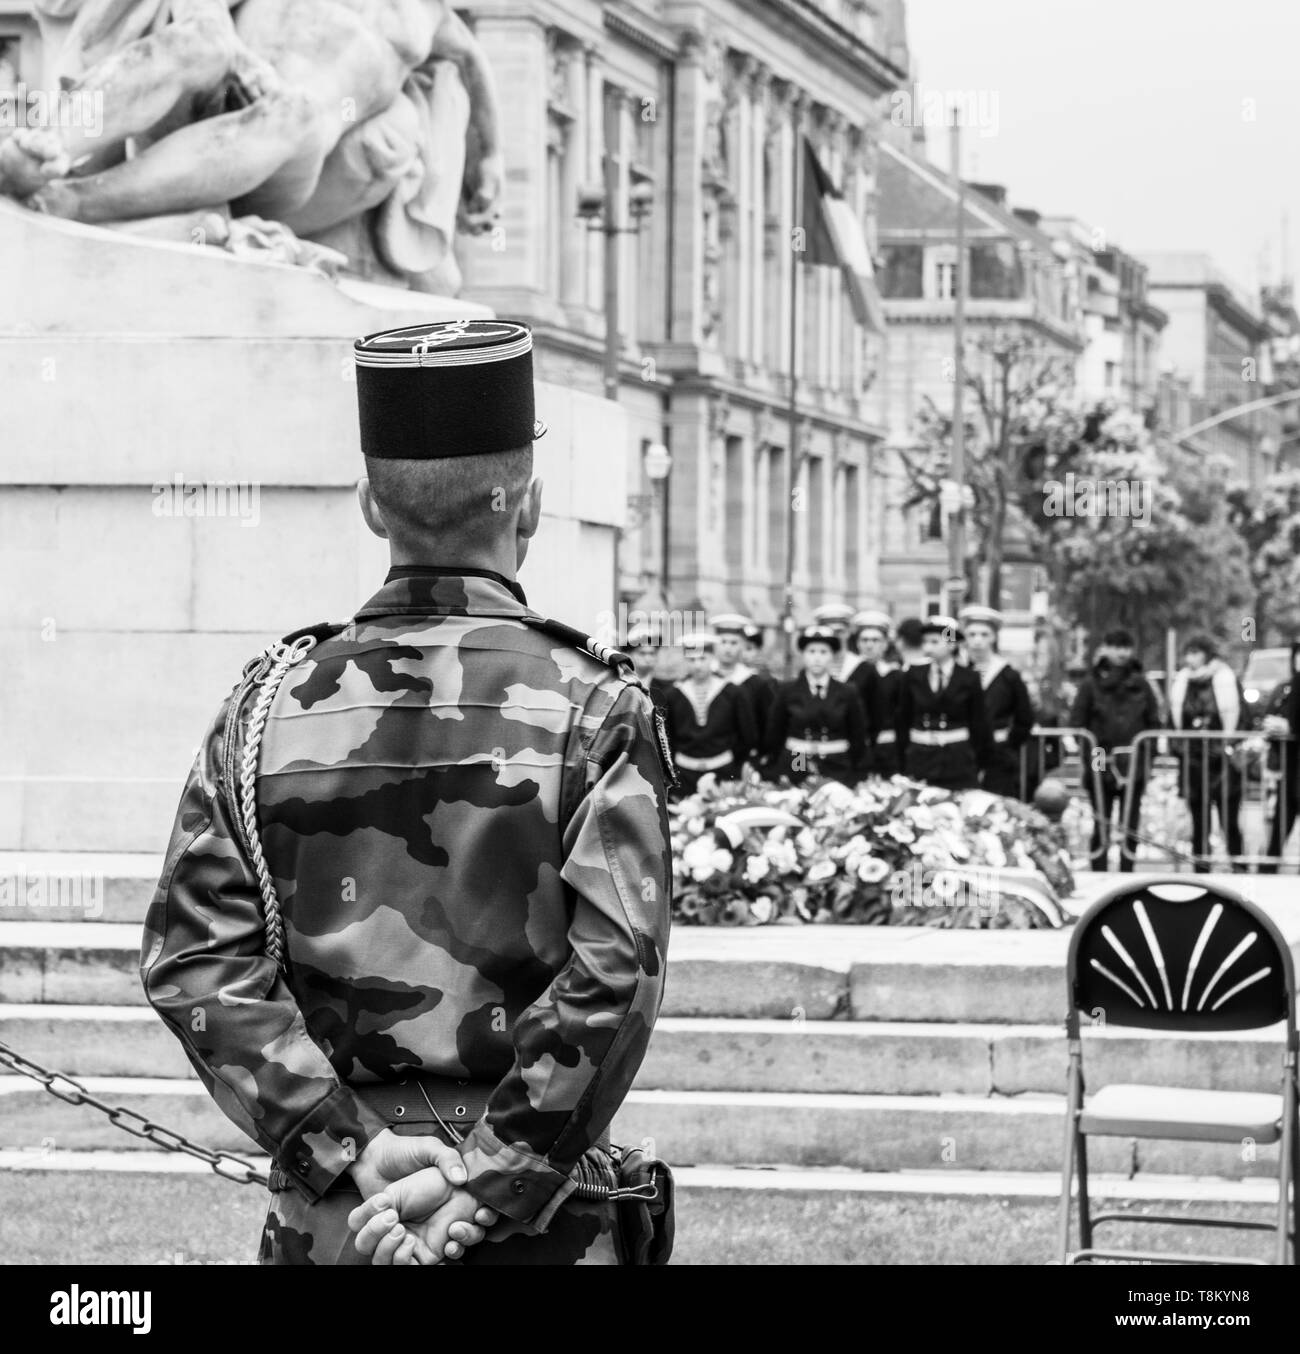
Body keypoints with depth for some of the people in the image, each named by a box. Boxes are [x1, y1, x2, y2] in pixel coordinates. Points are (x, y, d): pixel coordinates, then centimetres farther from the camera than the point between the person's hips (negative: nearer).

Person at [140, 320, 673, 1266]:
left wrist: (352, 1153, -8)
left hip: (323, 1219, 3)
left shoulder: (274, 700, 3)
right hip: (539, 1229, -3)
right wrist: (485, 1188, -14)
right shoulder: (593, 707, -6)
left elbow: (192, 961, -5)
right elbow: (613, 974, -16)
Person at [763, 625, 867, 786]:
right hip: (795, 772, 0)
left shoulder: (846, 693, 5)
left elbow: (858, 739, 10)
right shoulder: (787, 691, 4)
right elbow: (774, 737, 8)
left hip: (837, 773, 0)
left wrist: (855, 777, 5)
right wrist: (775, 776, 5)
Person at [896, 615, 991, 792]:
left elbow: (978, 724, 5)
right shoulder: (913, 677, 6)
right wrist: (904, 762, 8)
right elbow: (903, 722, 10)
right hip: (920, 758, 2)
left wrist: (979, 767, 6)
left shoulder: (968, 680, 1)